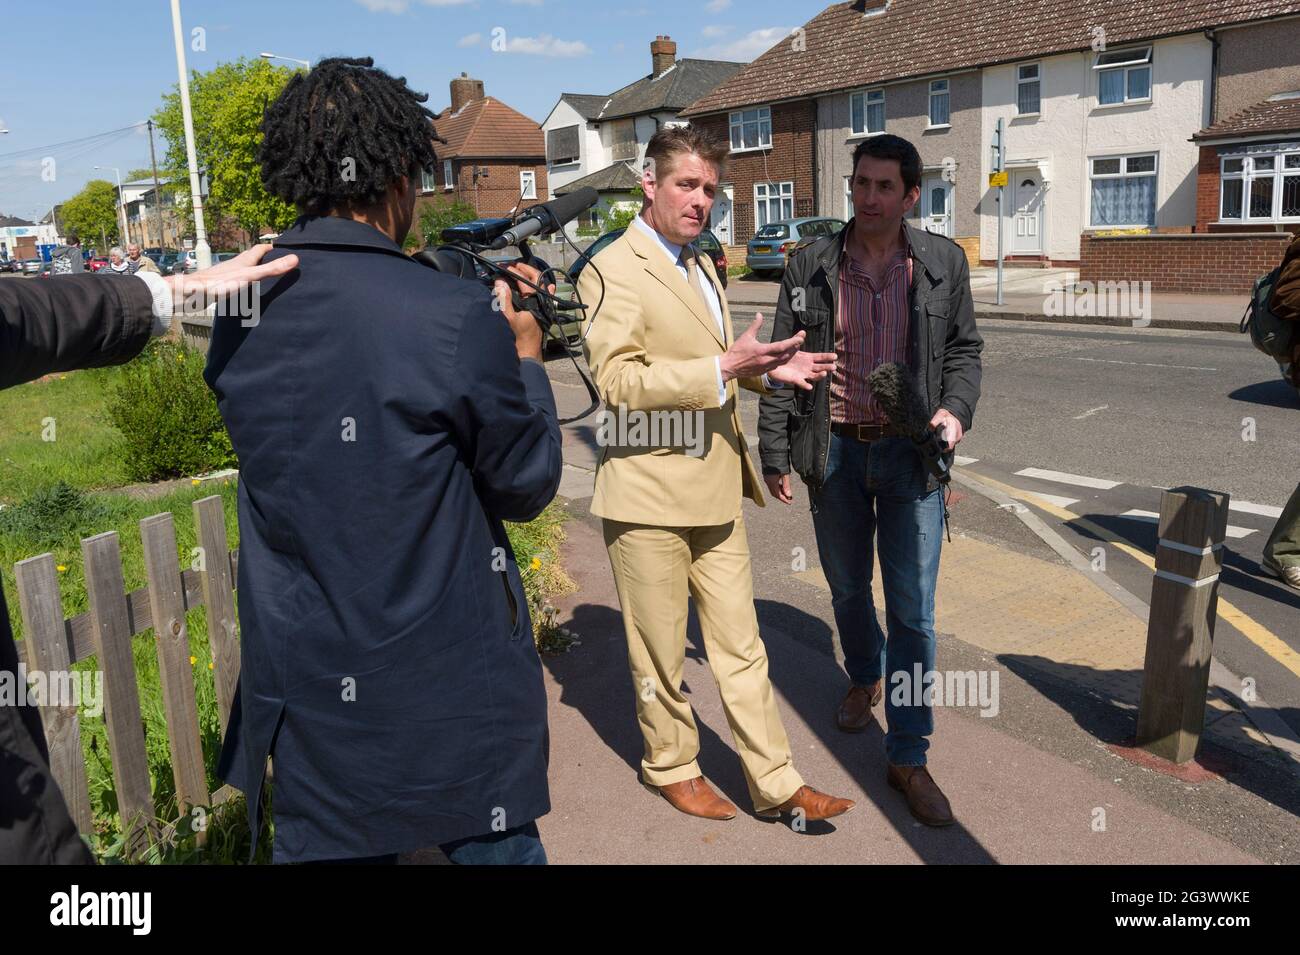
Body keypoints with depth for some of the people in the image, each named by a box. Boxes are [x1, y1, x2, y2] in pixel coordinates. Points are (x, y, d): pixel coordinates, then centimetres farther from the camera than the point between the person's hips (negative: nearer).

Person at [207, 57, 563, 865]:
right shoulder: (456, 319, -19)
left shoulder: (238, 313, -2)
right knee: (493, 847, 15)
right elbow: (526, 487, -8)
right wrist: (525, 357, 5)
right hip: (447, 689, -4)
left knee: (323, 847, 19)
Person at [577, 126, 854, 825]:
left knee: (741, 647, 12)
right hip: (649, 490, -7)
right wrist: (724, 366, -24)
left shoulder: (699, 264, 17)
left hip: (715, 488, 8)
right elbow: (616, 380, -21)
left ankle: (775, 784, 22)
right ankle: (672, 767, 32)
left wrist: (766, 368, 9)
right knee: (660, 654, 11)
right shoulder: (613, 269, -11)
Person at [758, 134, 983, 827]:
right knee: (847, 588, 18)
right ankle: (864, 678, 49)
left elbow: (963, 349, 9)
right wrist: (774, 455, -1)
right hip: (836, 451, 1)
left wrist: (956, 408, -10)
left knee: (913, 610, -1)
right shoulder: (812, 266, -2)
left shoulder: (943, 263, 0)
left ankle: (908, 757, 12)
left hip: (911, 454, -1)